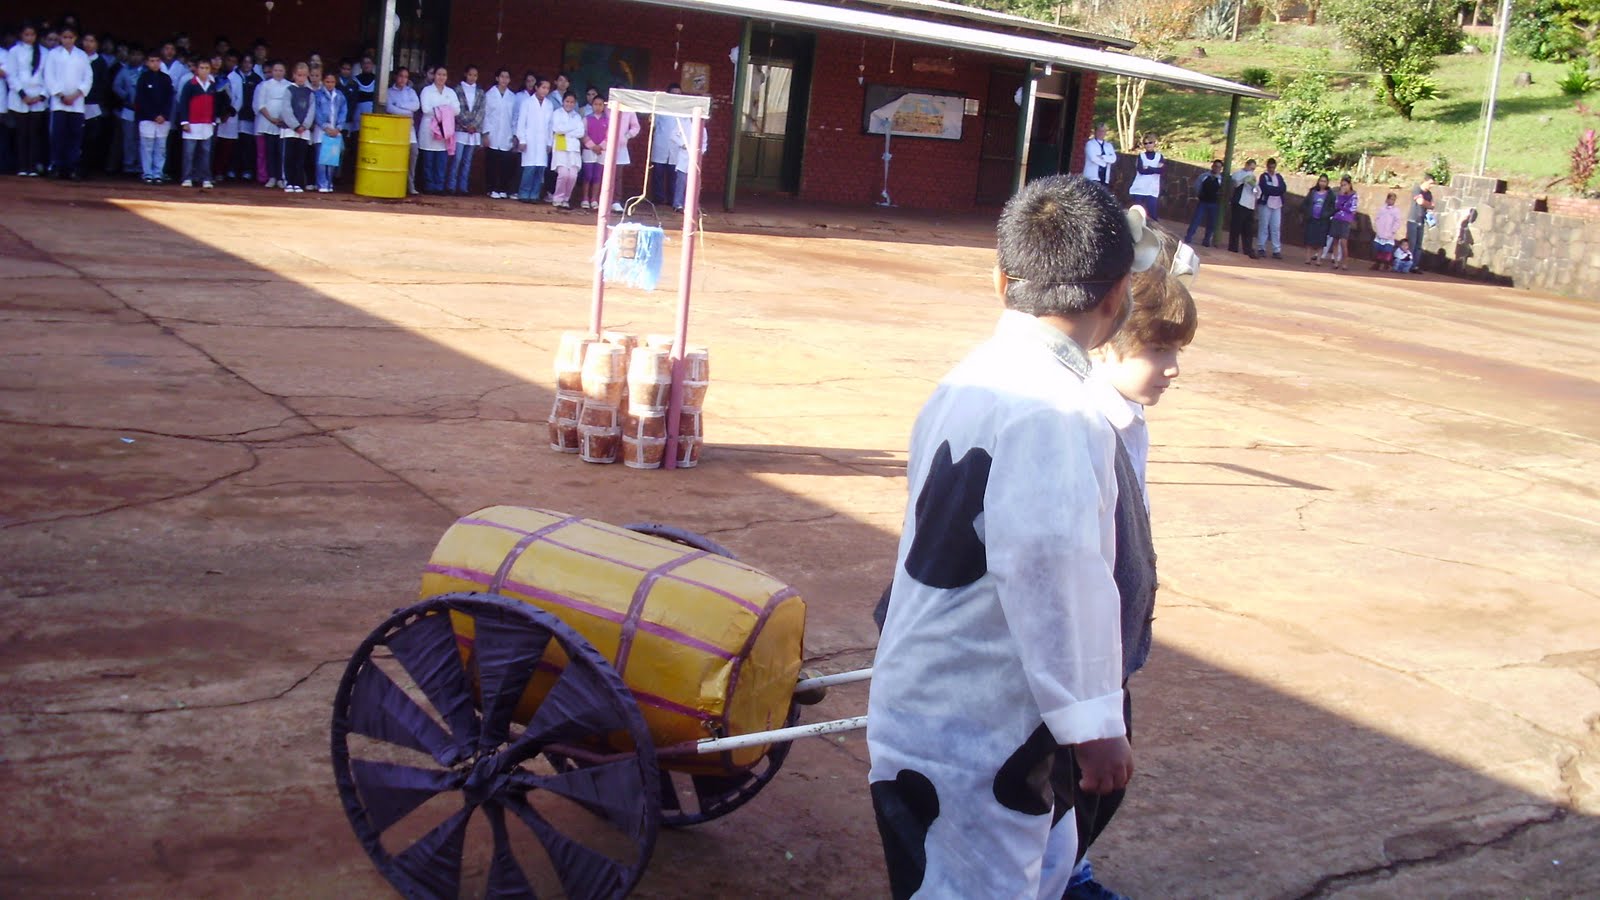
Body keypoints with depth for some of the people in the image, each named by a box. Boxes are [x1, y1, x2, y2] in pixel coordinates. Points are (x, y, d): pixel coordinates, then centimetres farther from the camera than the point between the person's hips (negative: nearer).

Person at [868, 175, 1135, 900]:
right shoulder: (1052, 408, -23)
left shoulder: (968, 380, 7)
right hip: (971, 739, -10)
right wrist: (1092, 720, -31)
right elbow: (1050, 563, -36)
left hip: (930, 700, 10)